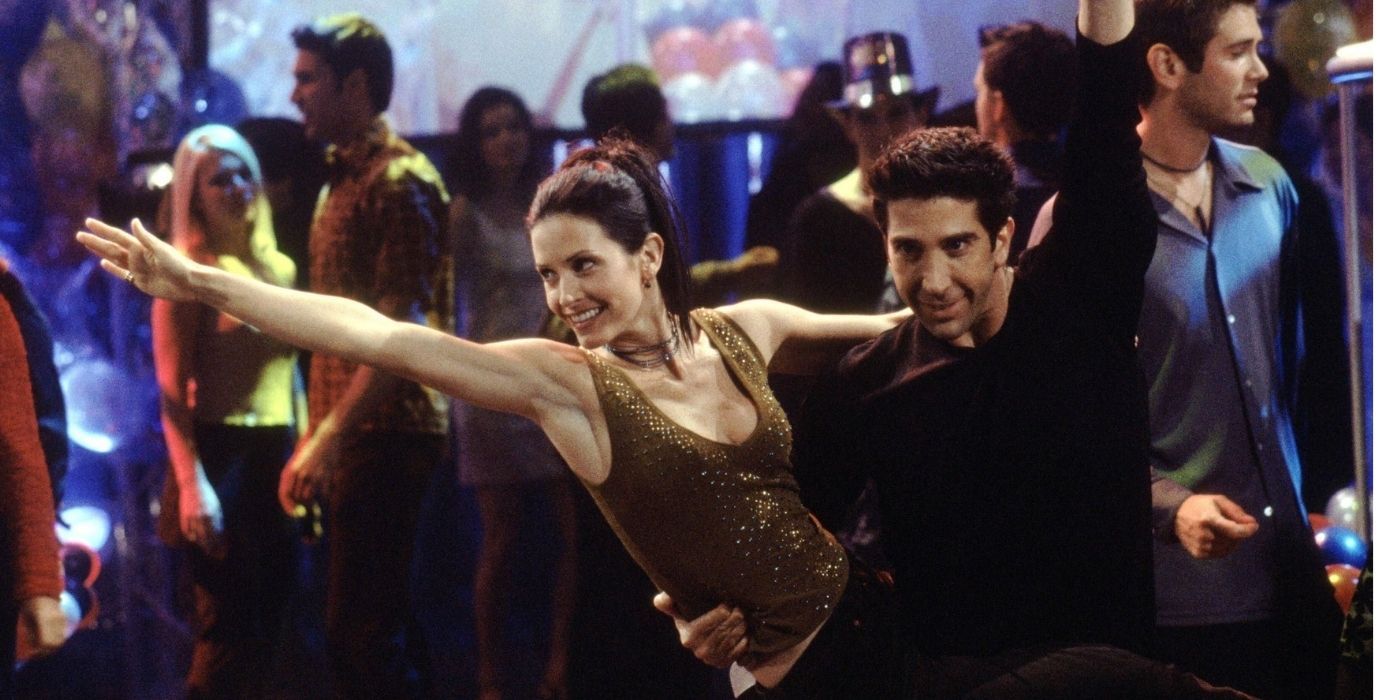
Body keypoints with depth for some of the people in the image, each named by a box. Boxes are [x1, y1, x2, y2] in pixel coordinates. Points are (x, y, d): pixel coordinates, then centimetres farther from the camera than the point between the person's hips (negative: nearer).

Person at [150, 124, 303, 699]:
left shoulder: (278, 266, 13)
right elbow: (172, 389, -11)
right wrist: (191, 483, -19)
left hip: (280, 452, 6)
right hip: (221, 452, -6)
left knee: (269, 624, 9)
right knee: (228, 629, -6)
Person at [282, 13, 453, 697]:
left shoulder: (398, 181, -11)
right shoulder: (341, 180, 18)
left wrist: (326, 438, -22)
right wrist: (313, 442, 17)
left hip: (383, 436, -10)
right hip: (347, 441, 10)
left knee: (360, 634, -11)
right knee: (359, 633, 12)